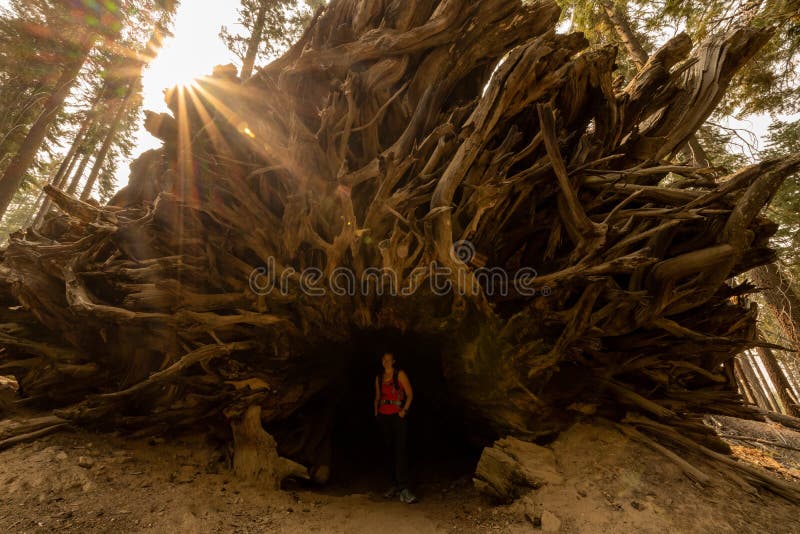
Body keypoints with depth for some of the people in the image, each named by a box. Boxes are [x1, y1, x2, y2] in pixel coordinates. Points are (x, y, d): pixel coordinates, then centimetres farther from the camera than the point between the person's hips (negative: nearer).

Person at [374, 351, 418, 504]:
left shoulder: (400, 374, -2)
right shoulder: (379, 377, 12)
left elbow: (410, 394, -3)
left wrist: (404, 410, -13)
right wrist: (376, 411, 7)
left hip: (398, 416, -5)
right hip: (384, 417, 5)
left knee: (401, 450, -12)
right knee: (389, 450, 8)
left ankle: (403, 488, -12)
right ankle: (395, 484, 17)